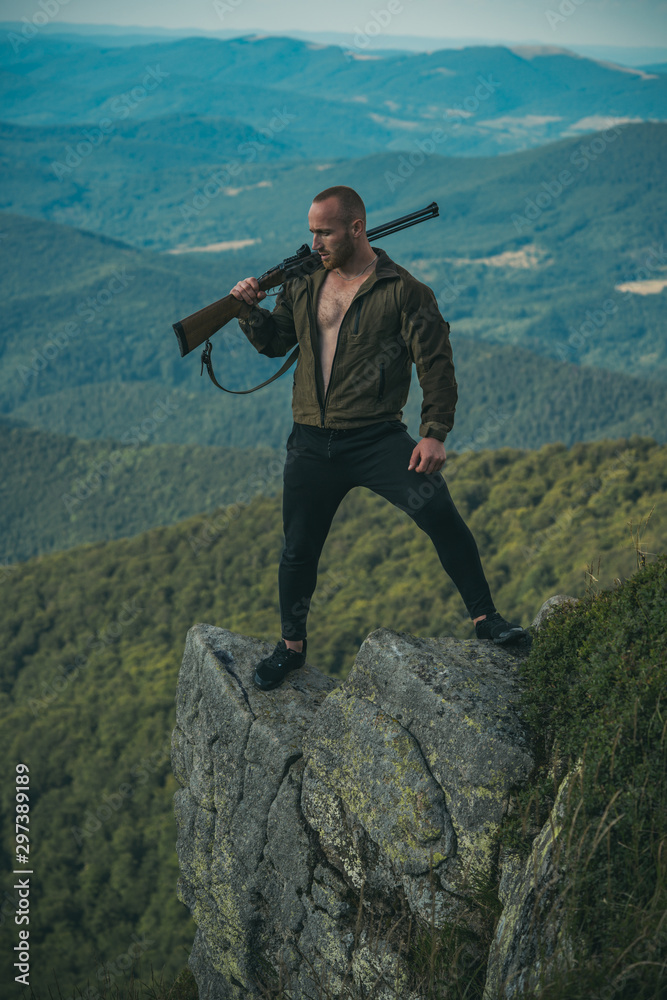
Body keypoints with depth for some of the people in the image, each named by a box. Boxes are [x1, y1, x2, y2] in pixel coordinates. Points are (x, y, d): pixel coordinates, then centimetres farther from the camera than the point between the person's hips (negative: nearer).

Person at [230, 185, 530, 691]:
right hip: (311, 443, 4)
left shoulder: (404, 291, -4)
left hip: (377, 438, -4)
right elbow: (276, 342, 22)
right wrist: (251, 311, 2)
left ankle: (485, 617, -9)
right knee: (297, 551, 9)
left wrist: (435, 434, -12)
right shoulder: (304, 285, 10)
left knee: (439, 511, -22)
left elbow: (437, 365, -4)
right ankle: (291, 646, 30)